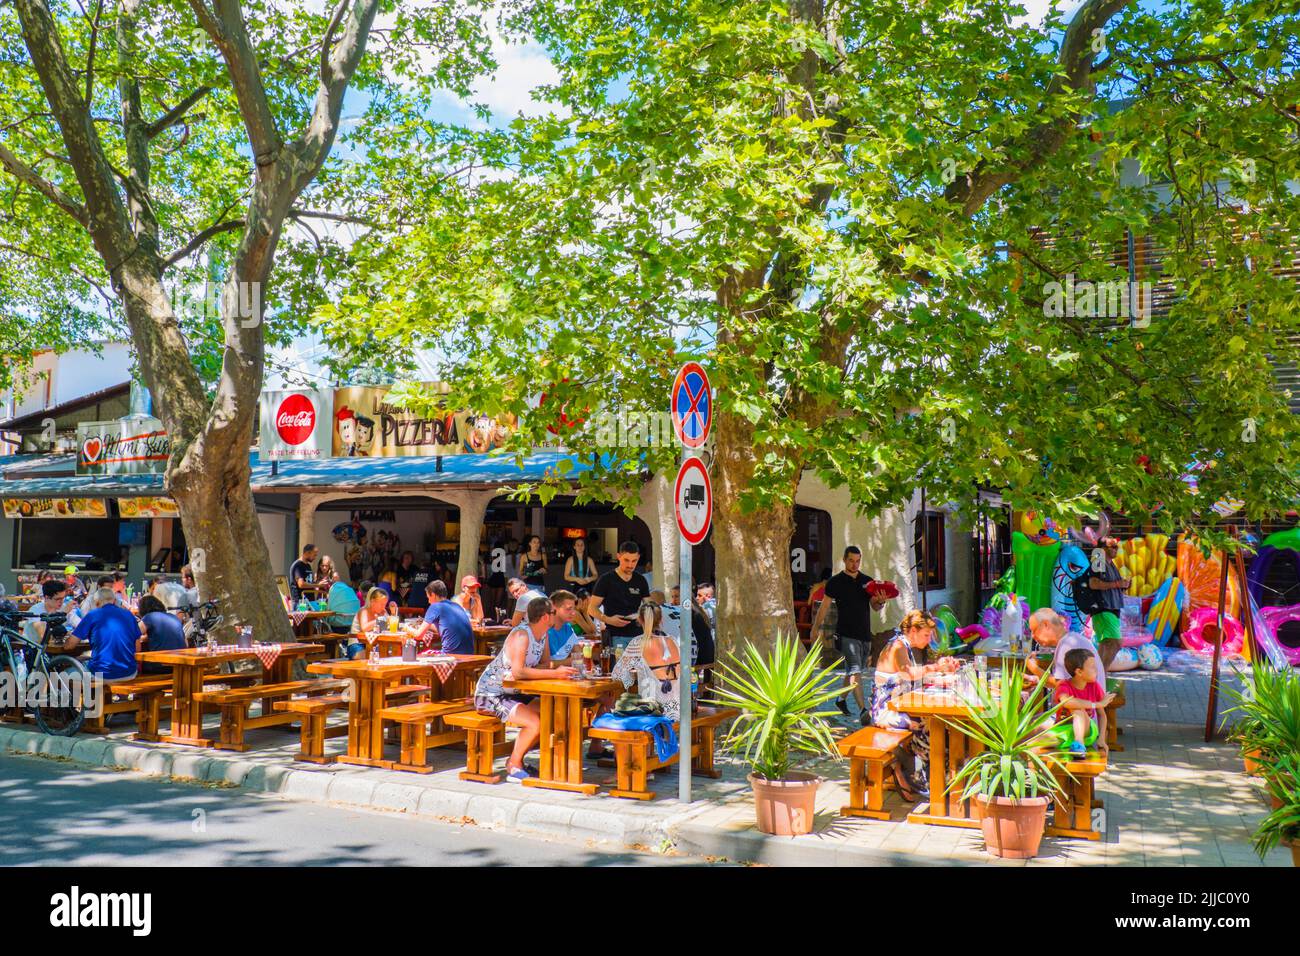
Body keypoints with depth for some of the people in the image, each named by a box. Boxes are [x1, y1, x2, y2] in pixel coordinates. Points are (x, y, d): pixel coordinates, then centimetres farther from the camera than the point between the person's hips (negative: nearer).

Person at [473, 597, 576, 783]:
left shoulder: (543, 635, 4)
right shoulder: (521, 635, -25)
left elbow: (545, 665, 5)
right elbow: (518, 672, -36)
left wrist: (561, 668, -20)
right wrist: (555, 673, -37)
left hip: (513, 693, 9)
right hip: (490, 695, -9)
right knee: (535, 723, -24)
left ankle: (515, 759, 11)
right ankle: (514, 767, -5)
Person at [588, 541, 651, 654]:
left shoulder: (640, 580, 12)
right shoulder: (606, 580, -1)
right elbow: (592, 608, -3)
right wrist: (608, 619, -20)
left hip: (637, 635, 4)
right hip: (616, 636, -4)